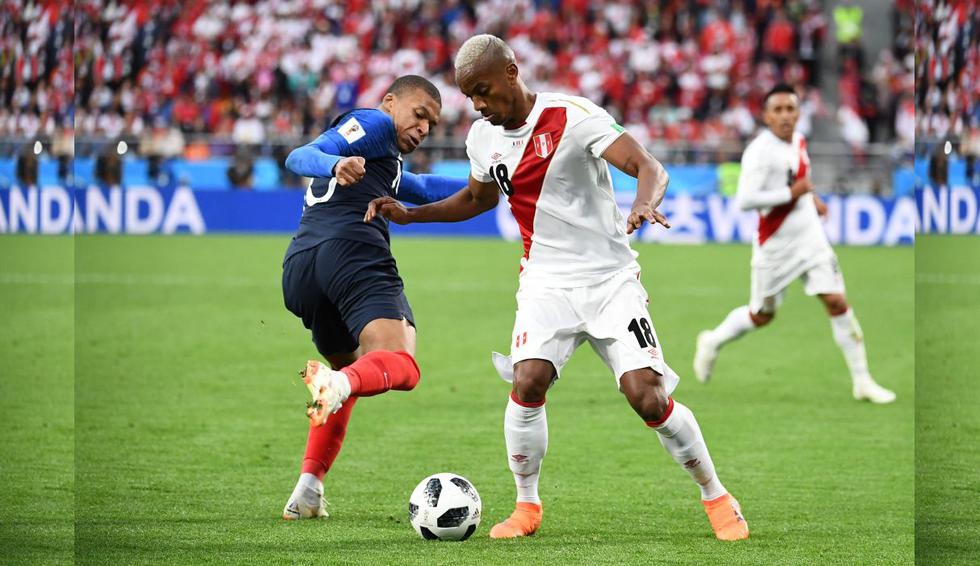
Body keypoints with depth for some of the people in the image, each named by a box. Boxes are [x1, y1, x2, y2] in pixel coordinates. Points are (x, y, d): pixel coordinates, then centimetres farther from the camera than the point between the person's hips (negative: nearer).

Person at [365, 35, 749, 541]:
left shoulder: (573, 116, -15)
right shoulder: (482, 137, 4)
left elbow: (648, 167, -23)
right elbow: (478, 198, 25)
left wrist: (644, 204, -45)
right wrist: (410, 214, 13)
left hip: (611, 277, -4)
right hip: (547, 283, 4)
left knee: (648, 397, -13)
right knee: (528, 381, -22)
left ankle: (717, 498, 8)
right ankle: (527, 505, -2)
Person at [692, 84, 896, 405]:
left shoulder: (798, 142, 5)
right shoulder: (760, 152, -19)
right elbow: (745, 200, -28)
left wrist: (811, 198, 10)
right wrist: (792, 193, -25)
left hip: (810, 237, 6)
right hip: (775, 246, -5)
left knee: (837, 302, -5)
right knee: (761, 316, 10)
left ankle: (862, 381, 0)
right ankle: (712, 342, 39)